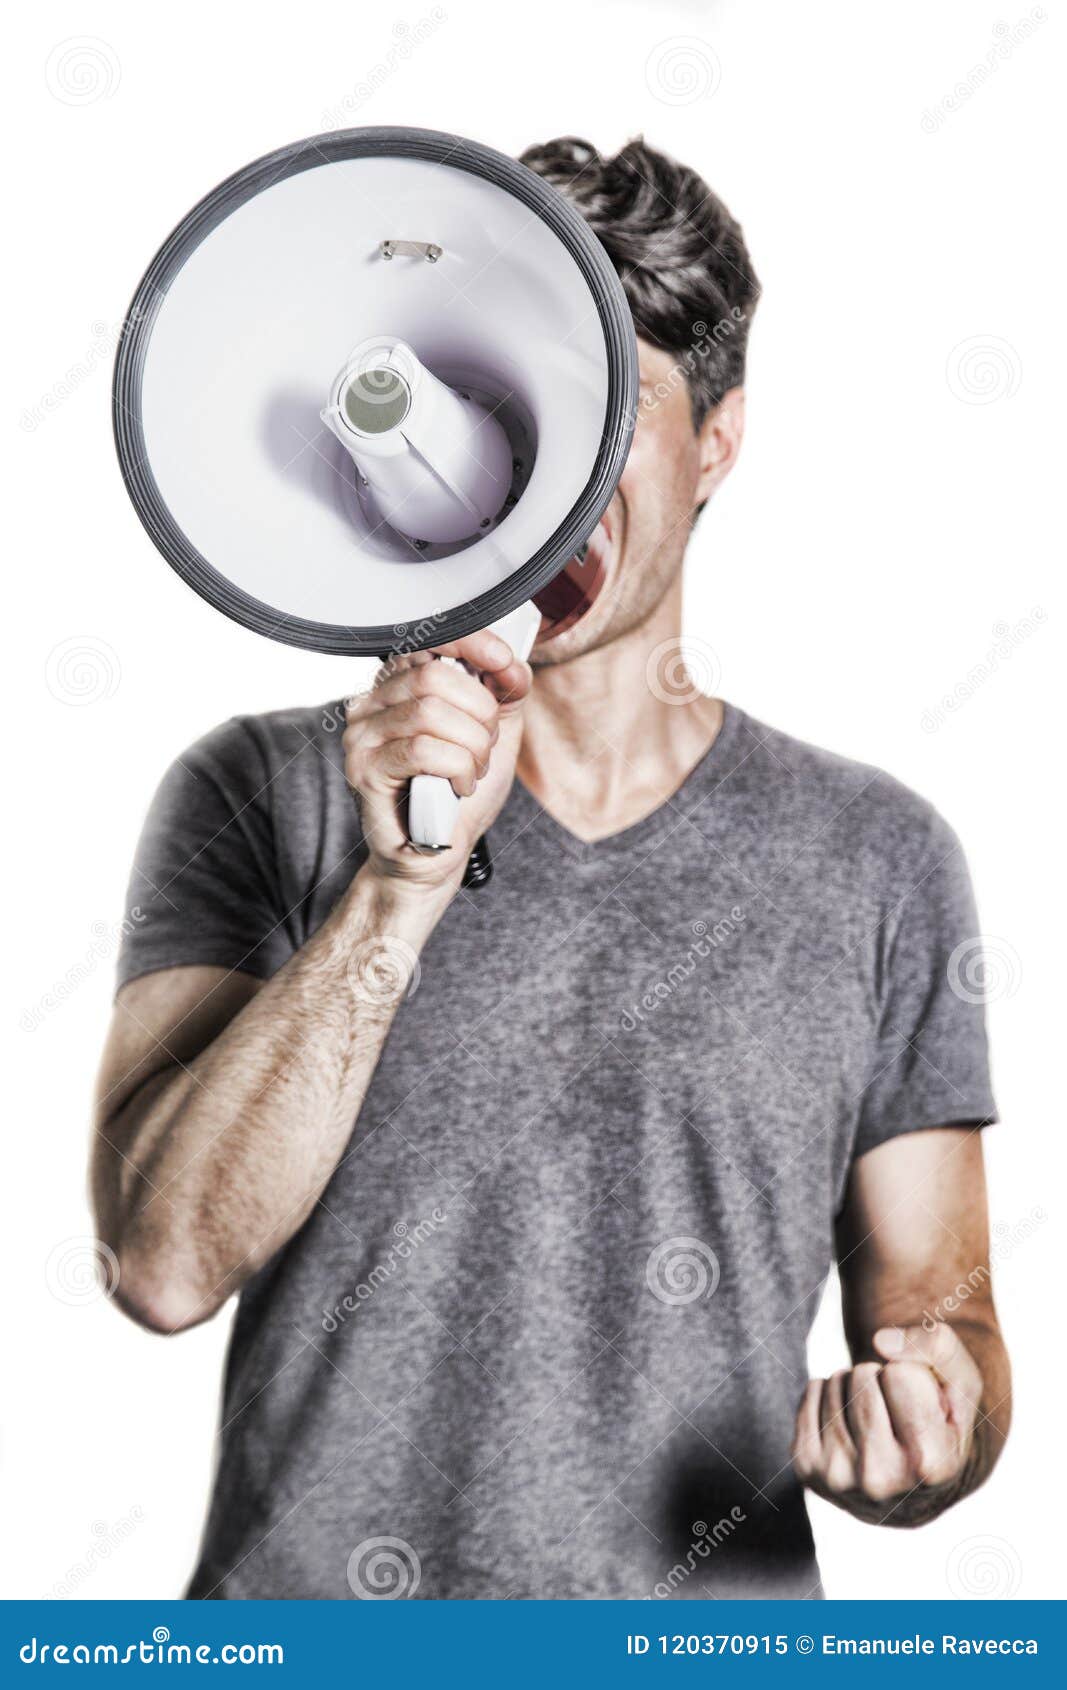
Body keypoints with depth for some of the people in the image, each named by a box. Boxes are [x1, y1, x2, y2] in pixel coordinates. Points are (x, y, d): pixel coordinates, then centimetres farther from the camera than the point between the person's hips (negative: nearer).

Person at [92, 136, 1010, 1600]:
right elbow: (165, 1264, -11)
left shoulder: (875, 862, 2)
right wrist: (402, 887, -19)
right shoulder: (259, 801, -2)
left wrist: (919, 1442, -13)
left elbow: (936, 1309, 7)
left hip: (717, 1620, 2)